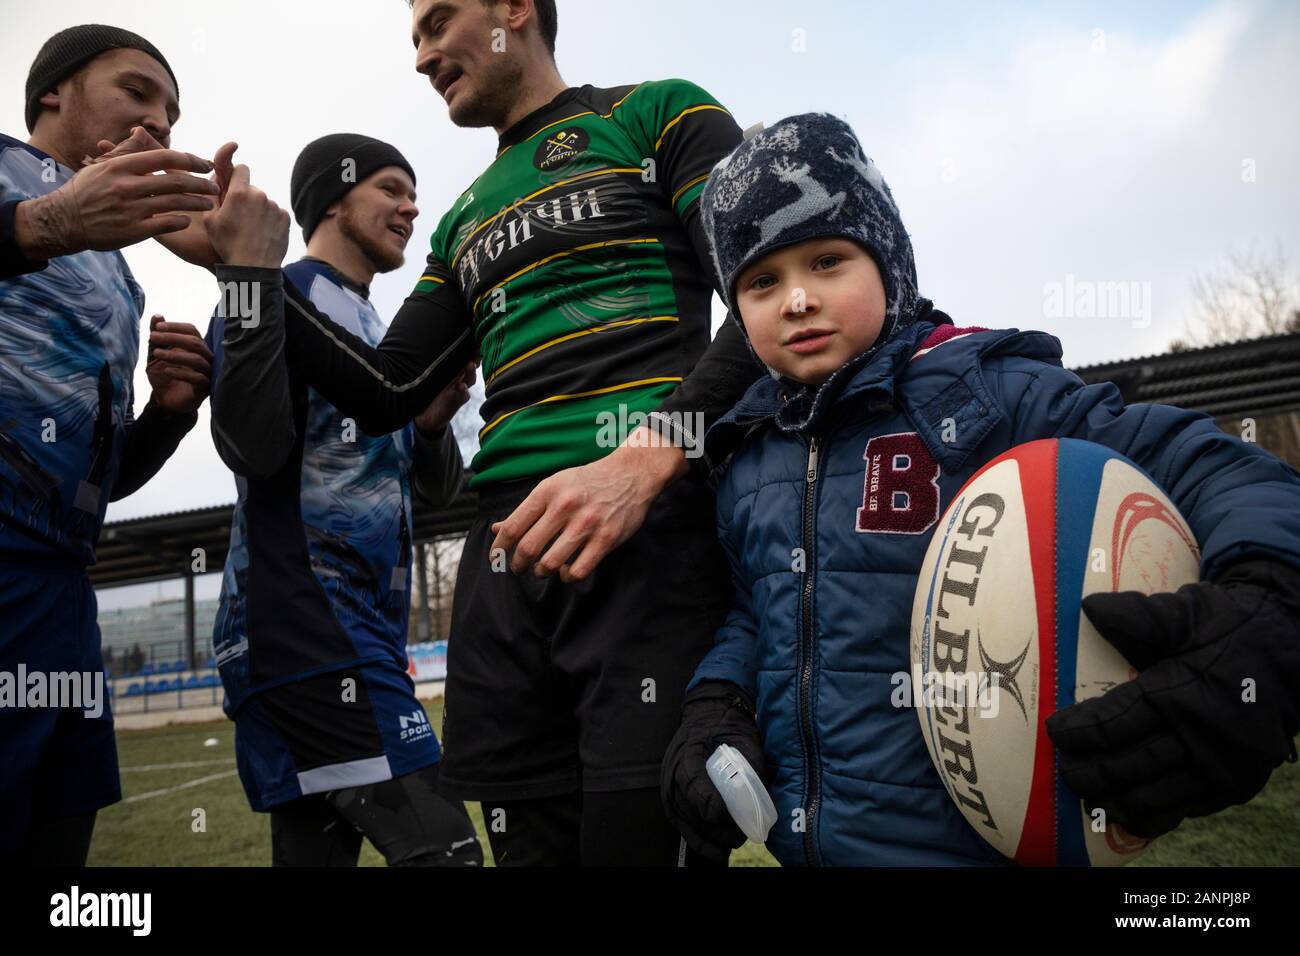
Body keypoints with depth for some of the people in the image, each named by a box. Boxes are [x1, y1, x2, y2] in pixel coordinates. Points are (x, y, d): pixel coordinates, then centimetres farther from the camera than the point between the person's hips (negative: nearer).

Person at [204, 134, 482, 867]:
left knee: (320, 849, 11)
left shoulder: (389, 336, 23)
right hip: (304, 616, -9)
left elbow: (436, 489, 20)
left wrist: (435, 420, 0)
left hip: (370, 626, 9)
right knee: (440, 846, -16)